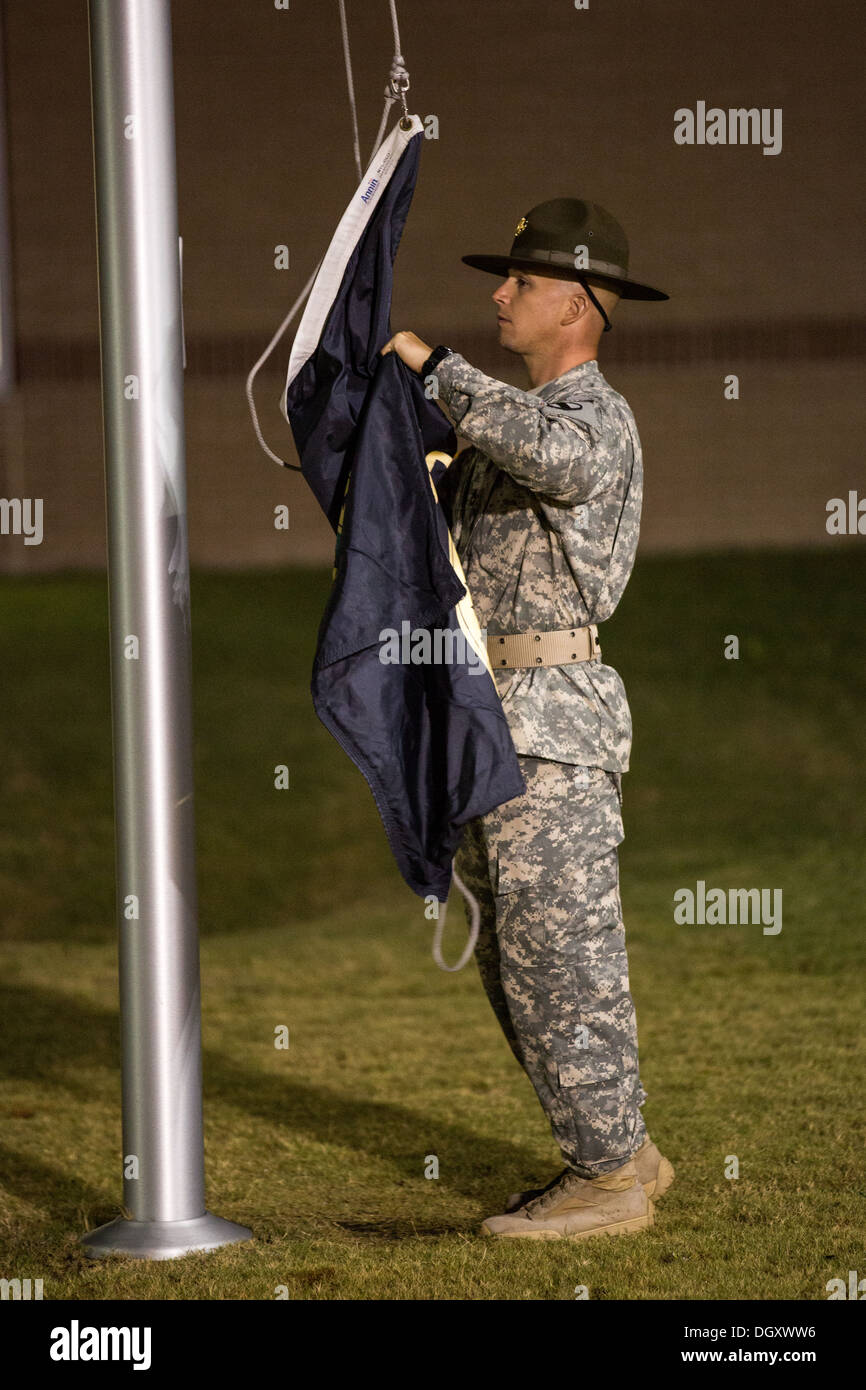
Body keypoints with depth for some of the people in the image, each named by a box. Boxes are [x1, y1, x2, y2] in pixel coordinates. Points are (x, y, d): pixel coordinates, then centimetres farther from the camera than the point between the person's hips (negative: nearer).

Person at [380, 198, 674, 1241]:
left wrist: (439, 369, -29)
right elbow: (434, 518, 26)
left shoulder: (598, 416, -11)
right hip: (485, 719, 10)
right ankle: (618, 1153, 21)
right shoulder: (512, 419, 20)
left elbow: (554, 455, -36)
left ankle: (608, 1180, 0)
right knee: (513, 958, 13)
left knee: (560, 952, -7)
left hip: (551, 721, -10)